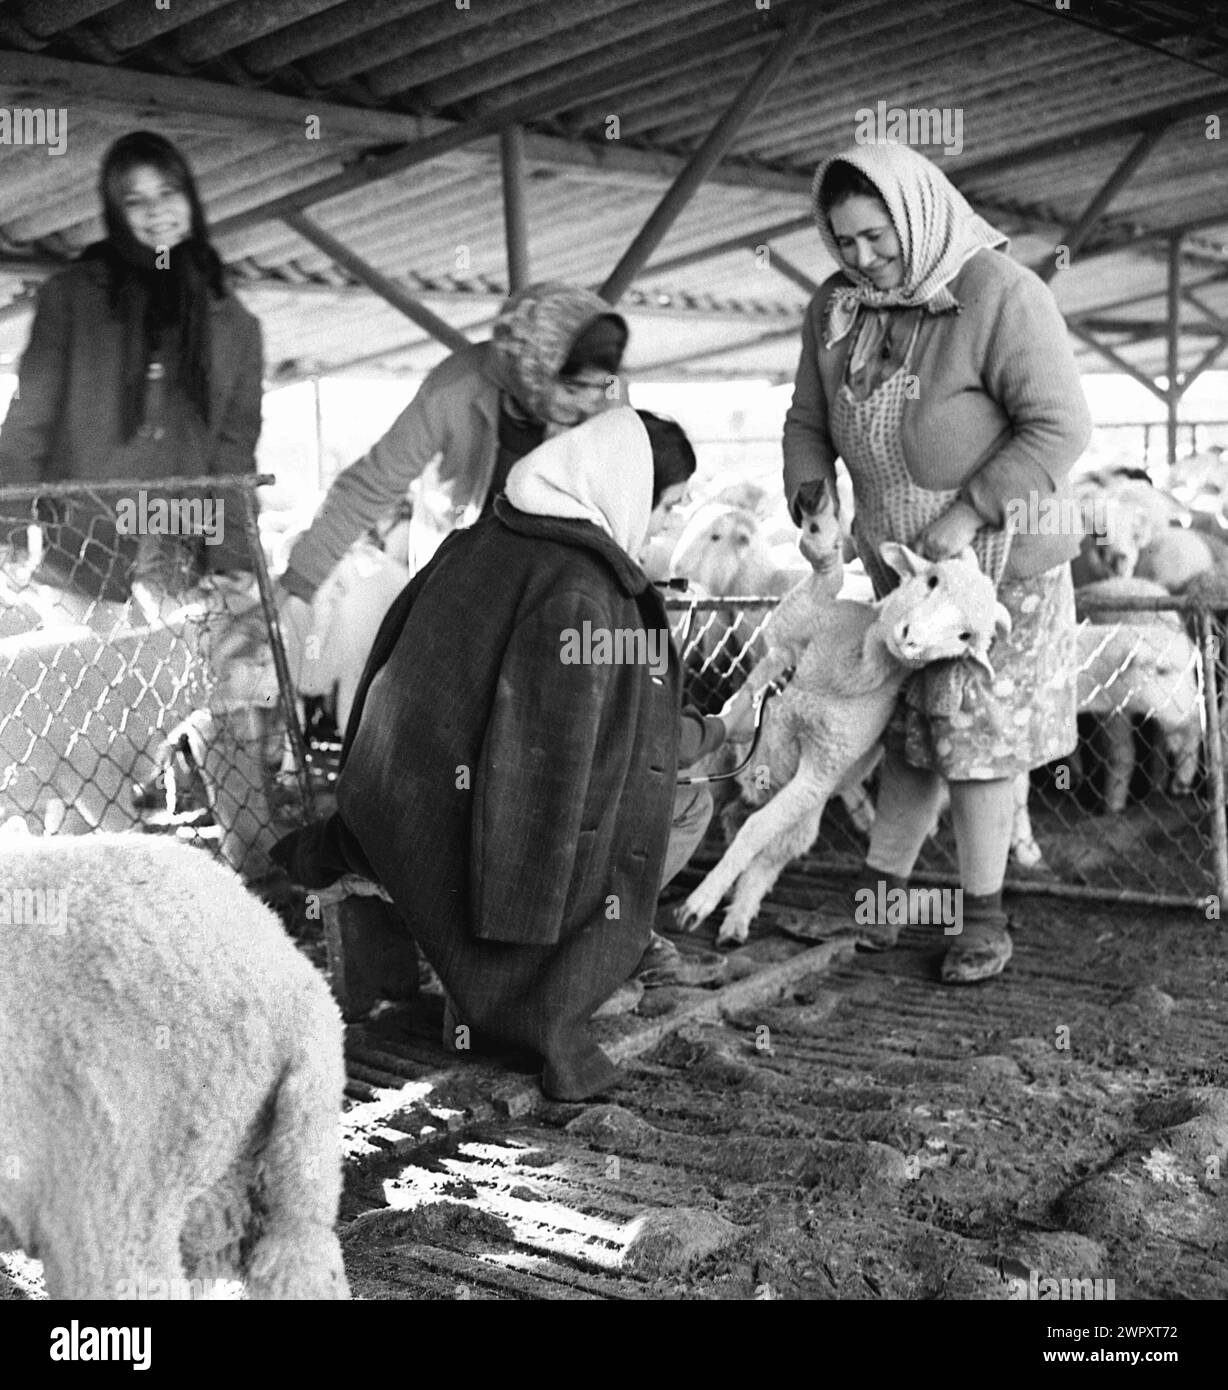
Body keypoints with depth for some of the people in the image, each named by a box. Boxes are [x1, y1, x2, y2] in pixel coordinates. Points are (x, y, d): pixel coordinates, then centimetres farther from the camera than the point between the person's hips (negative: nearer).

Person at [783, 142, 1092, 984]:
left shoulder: (1001, 294, -20)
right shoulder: (836, 309, 0)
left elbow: (1061, 427, -20)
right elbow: (809, 424, 9)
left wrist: (968, 512, -23)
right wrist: (813, 501, -8)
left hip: (1000, 559, -5)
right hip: (902, 564, 5)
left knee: (980, 738, 1)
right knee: (911, 730, 15)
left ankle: (984, 915, 15)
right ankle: (881, 890, 26)